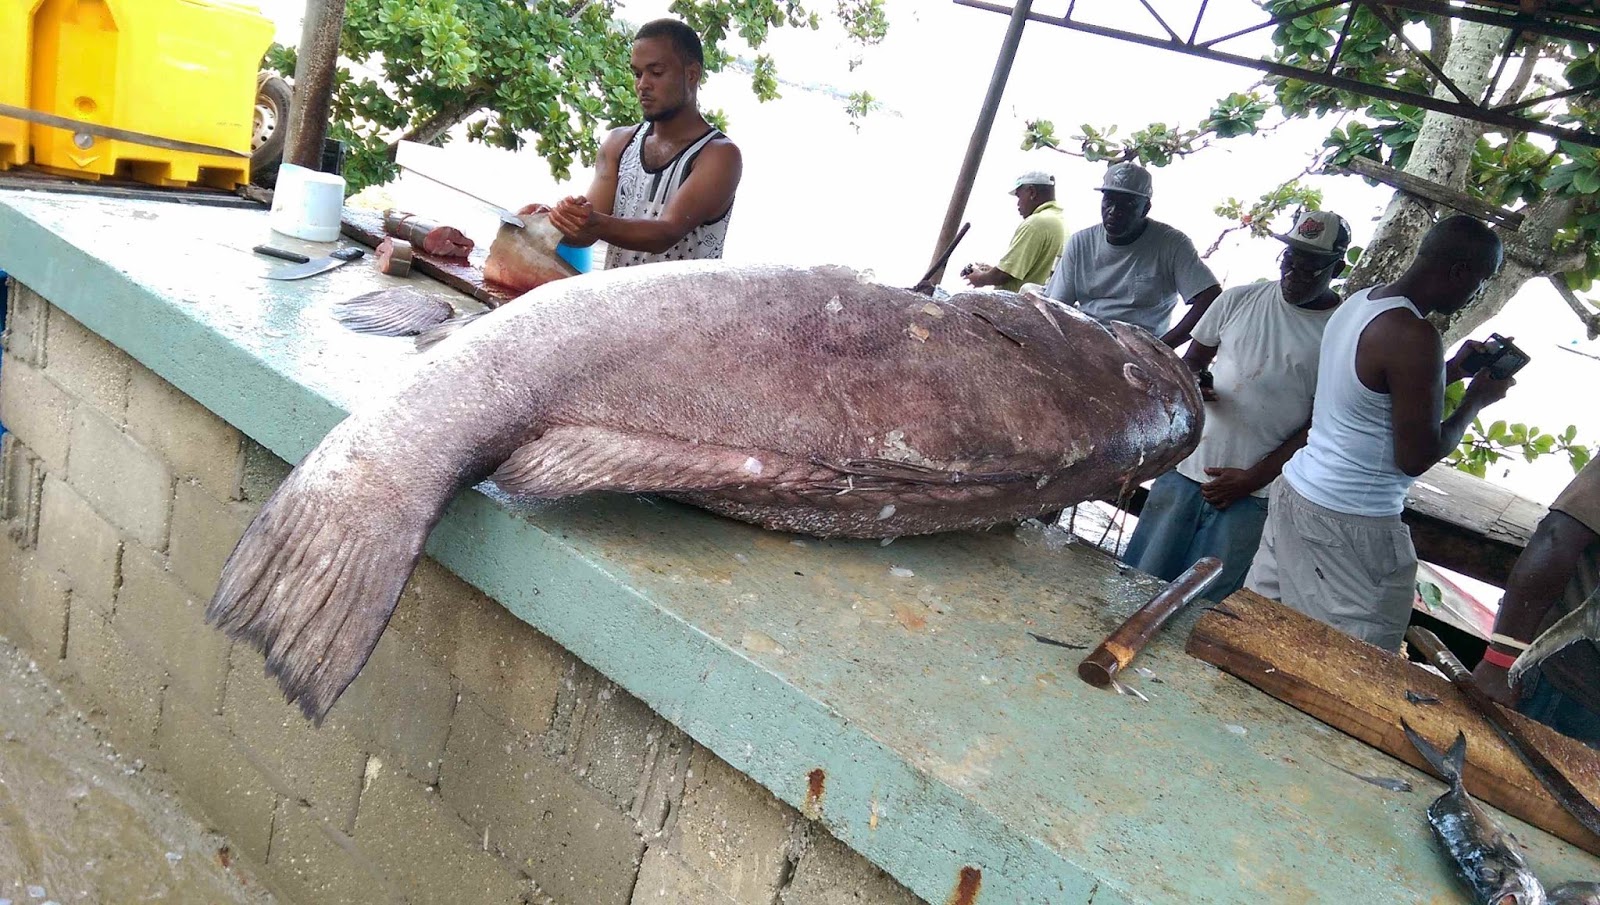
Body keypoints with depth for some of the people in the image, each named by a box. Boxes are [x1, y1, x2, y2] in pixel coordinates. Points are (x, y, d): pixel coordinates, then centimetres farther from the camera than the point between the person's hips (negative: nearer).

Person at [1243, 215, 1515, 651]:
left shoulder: (1357, 303, 8)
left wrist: (1452, 369, 17)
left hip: (1294, 487, 10)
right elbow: (1417, 457, -16)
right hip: (1351, 524, -9)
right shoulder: (1414, 336, -20)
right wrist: (1477, 398, -1)